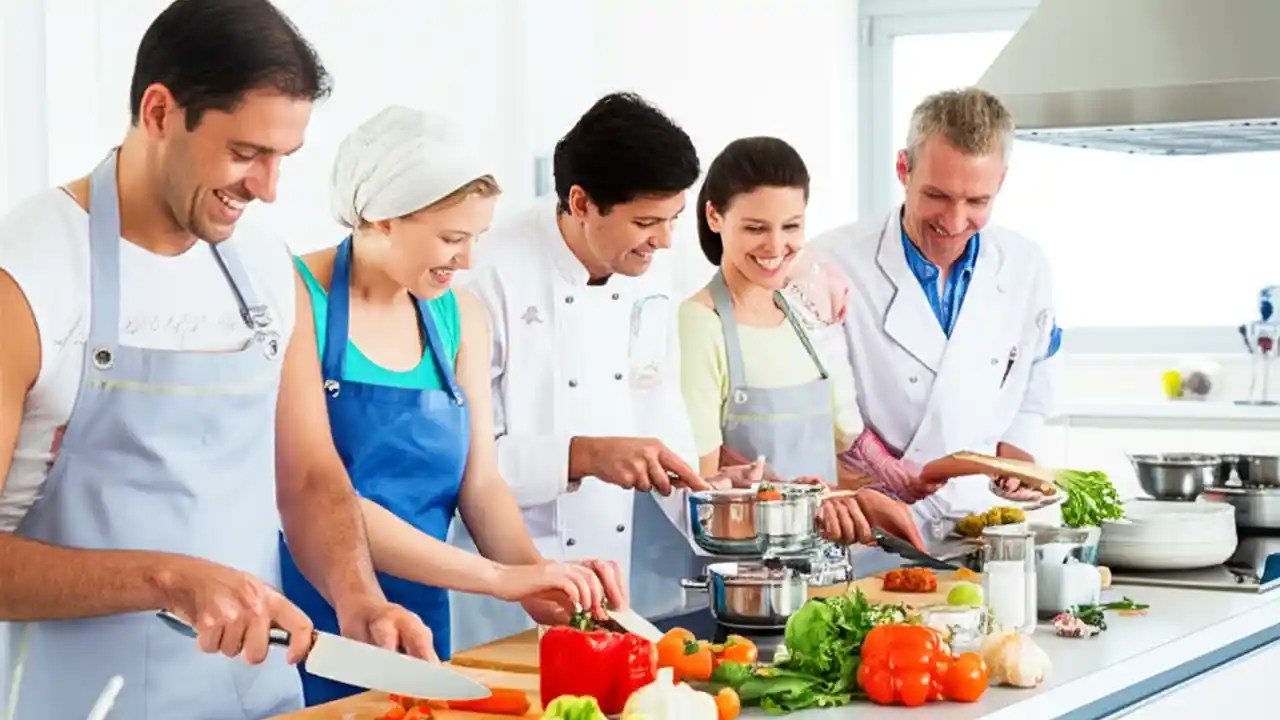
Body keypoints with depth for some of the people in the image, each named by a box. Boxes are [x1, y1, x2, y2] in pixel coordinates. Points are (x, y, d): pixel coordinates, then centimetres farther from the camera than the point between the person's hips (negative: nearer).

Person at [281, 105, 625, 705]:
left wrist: (536, 580, -14)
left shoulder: (460, 318, 6)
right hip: (307, 623, -6)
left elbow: (479, 483, 5)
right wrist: (498, 577, -22)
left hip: (418, 623, 6)